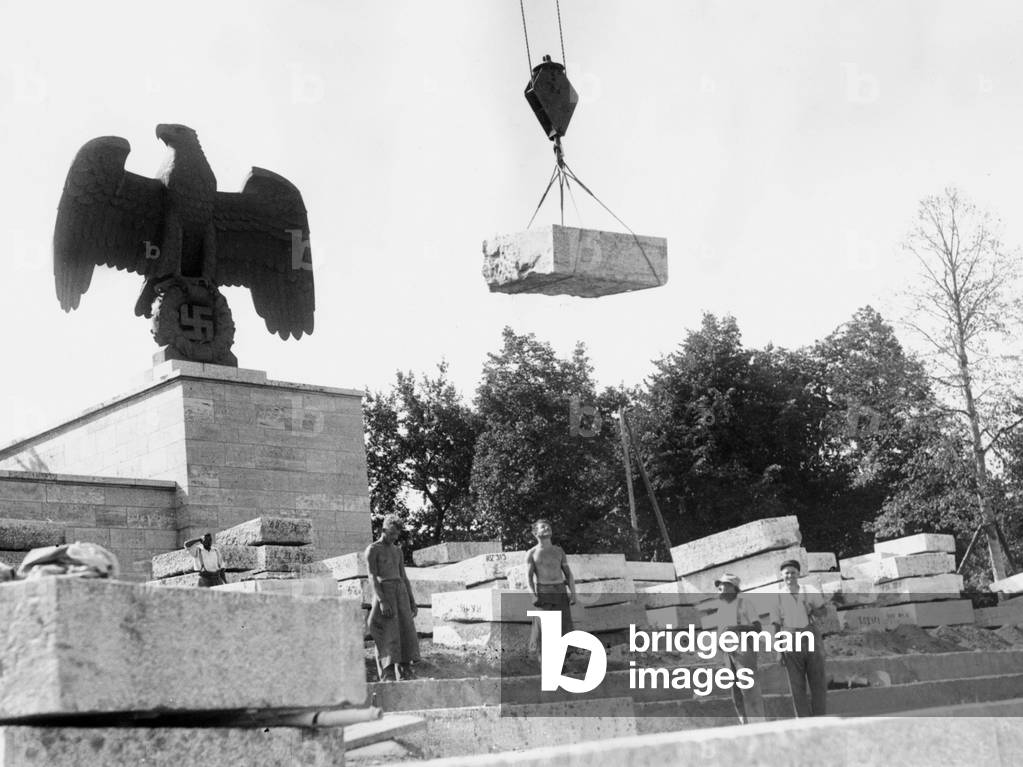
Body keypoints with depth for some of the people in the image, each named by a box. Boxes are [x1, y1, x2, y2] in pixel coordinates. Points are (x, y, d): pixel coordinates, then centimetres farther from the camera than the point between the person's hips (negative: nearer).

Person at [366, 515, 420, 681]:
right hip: (383, 592, -6)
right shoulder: (372, 549, -2)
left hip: (401, 592, 6)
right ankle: (387, 676, -14)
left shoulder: (398, 551, 18)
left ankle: (405, 673, 3)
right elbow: (372, 577, -10)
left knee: (406, 632, 0)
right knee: (387, 633, -12)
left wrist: (412, 602, 13)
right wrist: (382, 601, -21)